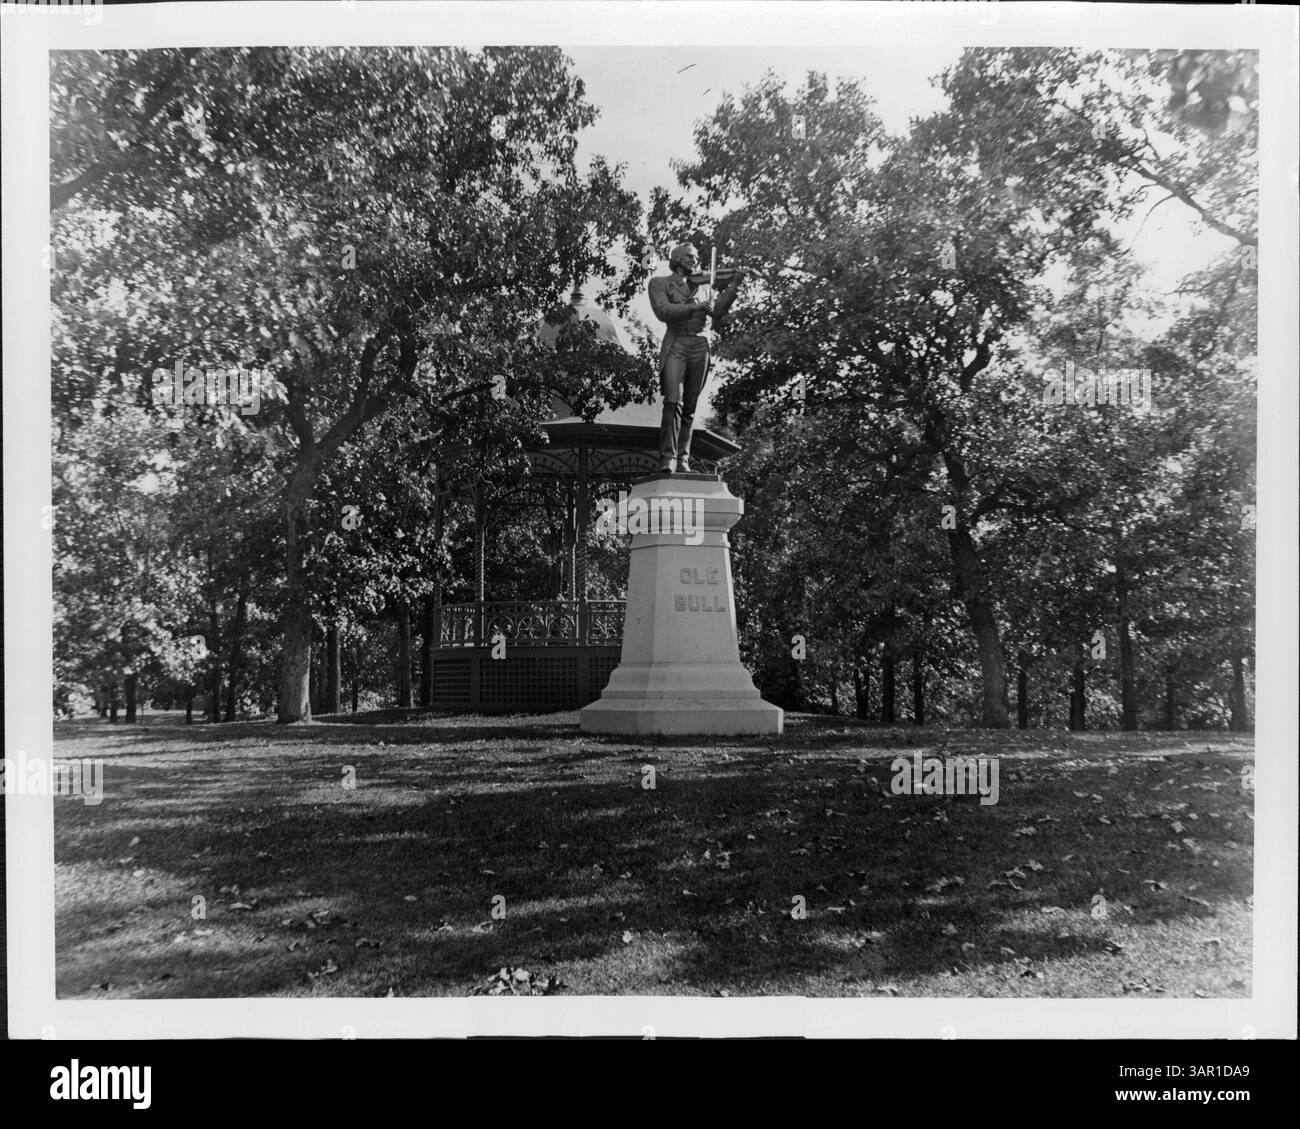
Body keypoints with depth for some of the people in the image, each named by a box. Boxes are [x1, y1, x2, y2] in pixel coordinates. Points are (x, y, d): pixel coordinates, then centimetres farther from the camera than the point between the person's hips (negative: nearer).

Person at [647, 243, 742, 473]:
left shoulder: (699, 286, 23)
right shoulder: (660, 283, 12)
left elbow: (718, 311, 12)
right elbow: (663, 312, -5)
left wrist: (734, 285, 3)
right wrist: (695, 307, -13)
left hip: (700, 346, 4)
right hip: (676, 344, -4)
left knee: (690, 407, 1)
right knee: (674, 402, -19)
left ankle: (683, 460, 2)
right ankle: (668, 458, -19)